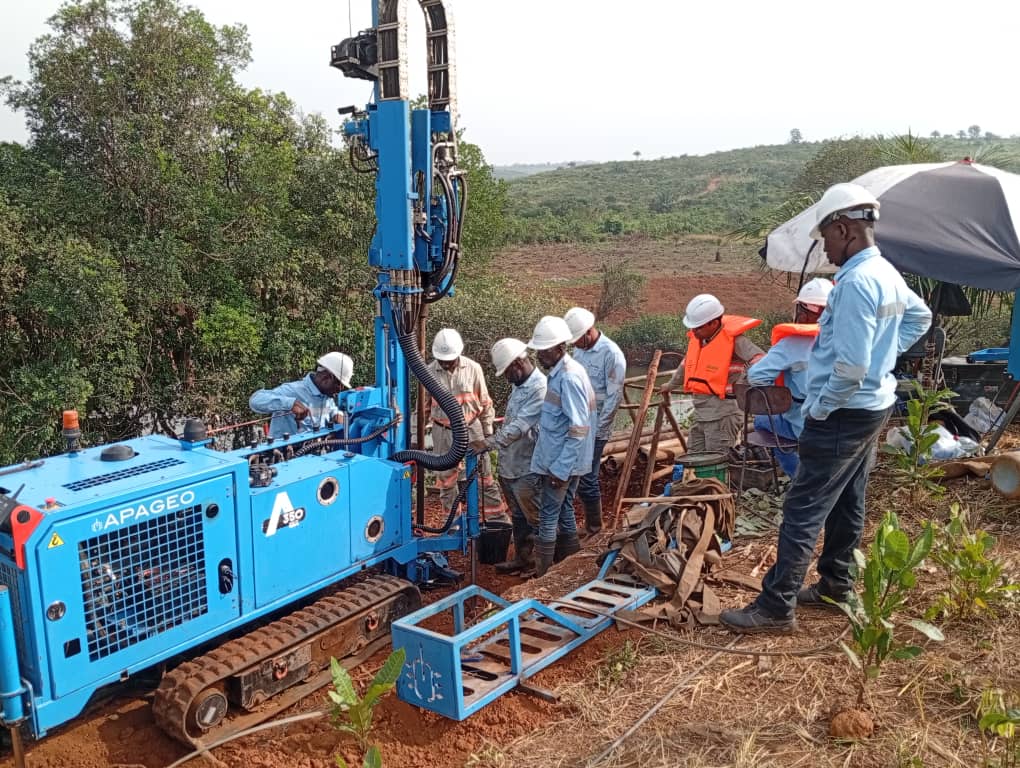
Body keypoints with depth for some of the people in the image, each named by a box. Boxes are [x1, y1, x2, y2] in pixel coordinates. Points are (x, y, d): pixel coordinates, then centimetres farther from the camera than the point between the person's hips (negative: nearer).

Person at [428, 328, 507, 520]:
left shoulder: (473, 368, -7)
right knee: (446, 478, 10)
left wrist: (487, 430, 4)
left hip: (471, 428, -1)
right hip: (443, 432, 1)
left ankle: (498, 520, 12)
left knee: (484, 476, 3)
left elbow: (484, 401, 2)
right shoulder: (430, 372, -8)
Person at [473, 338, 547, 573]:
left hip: (527, 469, -9)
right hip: (509, 464, 9)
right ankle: (522, 558, 32)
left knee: (536, 519, 4)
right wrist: (491, 444, 17)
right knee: (518, 516, 19)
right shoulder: (519, 385, 10)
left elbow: (519, 426, -29)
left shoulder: (540, 388, -22)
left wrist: (490, 443, -32)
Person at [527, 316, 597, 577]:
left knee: (548, 516, -1)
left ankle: (541, 573, 8)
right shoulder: (560, 373, 9)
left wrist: (560, 469, -23)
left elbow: (579, 429, -24)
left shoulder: (569, 377, -21)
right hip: (560, 458, 9)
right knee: (563, 510, 18)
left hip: (561, 462, -9)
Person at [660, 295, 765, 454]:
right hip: (700, 415, 8)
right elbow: (687, 364, 28)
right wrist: (671, 385, 43)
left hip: (722, 416, -8)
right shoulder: (695, 337, 9)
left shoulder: (733, 338, -13)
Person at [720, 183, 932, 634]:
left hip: (844, 412, -10)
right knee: (847, 501, 19)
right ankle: (835, 585, 32)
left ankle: (776, 606, -1)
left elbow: (850, 367, -27)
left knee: (804, 508, -6)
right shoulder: (888, 274, 8)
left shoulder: (855, 282, -24)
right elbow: (920, 318, 27)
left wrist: (819, 409, -14)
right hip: (874, 405, 10)